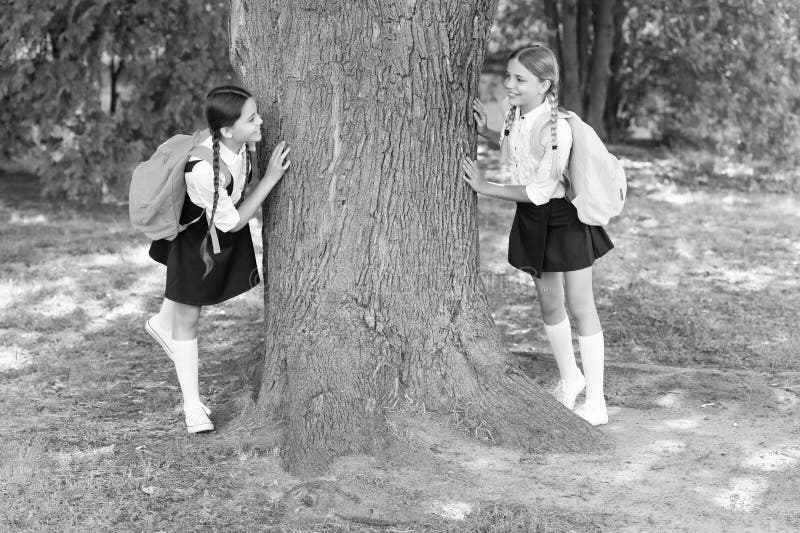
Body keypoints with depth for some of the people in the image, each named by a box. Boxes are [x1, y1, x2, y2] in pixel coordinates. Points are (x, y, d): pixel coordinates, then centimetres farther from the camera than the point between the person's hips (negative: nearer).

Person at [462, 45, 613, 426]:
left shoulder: (556, 129, -28)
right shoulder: (514, 112, -5)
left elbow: (539, 191, -25)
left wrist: (485, 187, -22)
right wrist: (486, 132, 1)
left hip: (564, 218, -7)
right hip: (532, 220, 7)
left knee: (580, 308, -1)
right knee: (548, 303, 16)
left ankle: (596, 402, 6)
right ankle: (569, 379, 37)